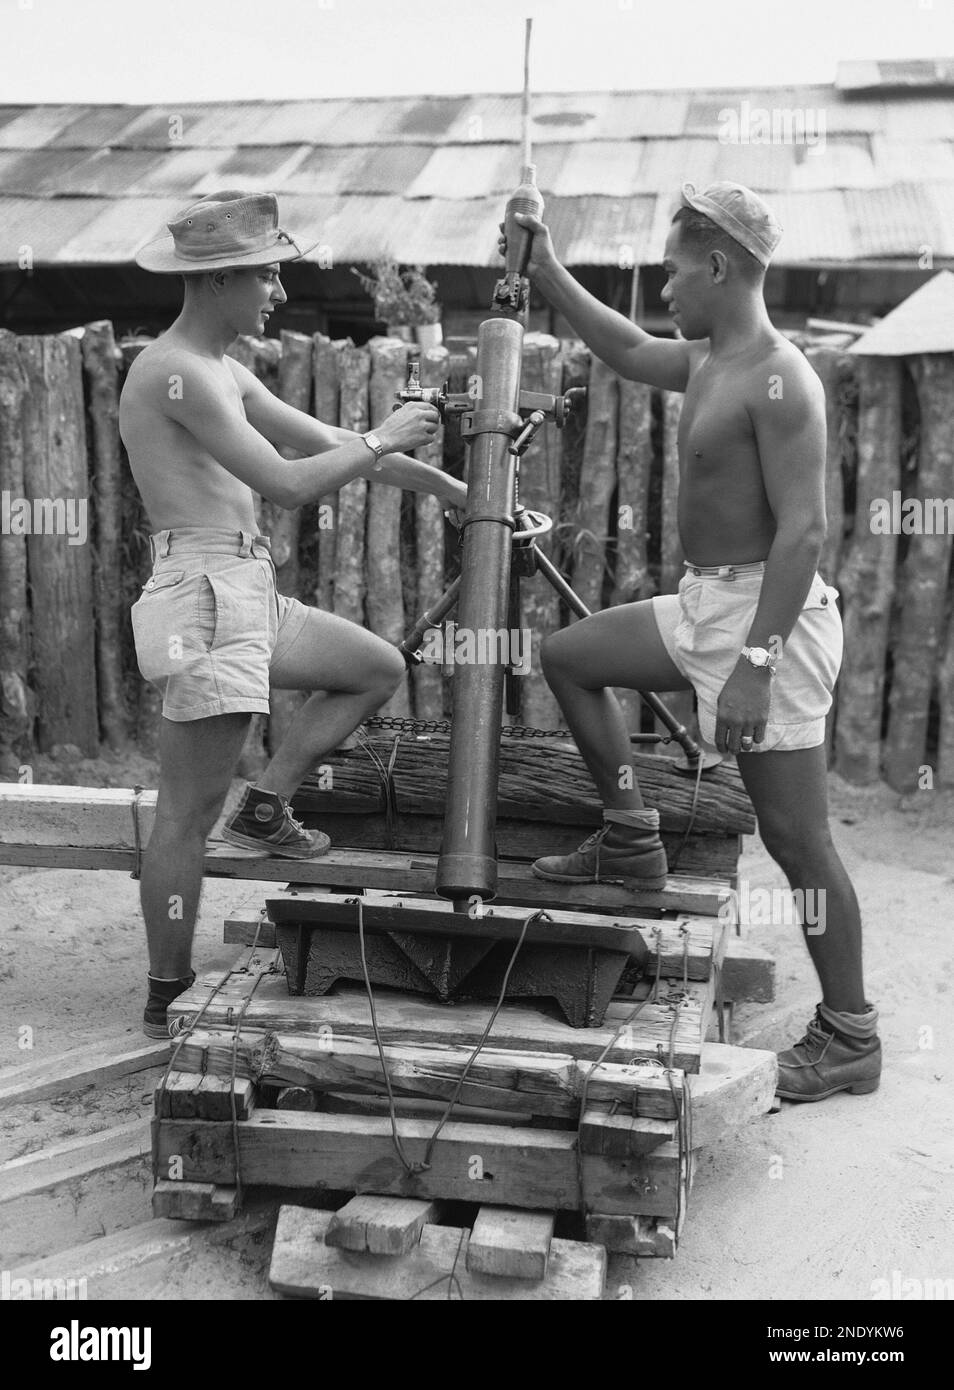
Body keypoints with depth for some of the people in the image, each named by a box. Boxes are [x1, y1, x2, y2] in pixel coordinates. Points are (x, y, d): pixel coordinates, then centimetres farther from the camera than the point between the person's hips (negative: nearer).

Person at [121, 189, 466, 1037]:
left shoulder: (222, 371, 17)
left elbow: (325, 442, 23)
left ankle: (267, 808, 17)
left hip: (247, 595, 10)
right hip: (203, 597, -10)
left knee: (378, 668, 19)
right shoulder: (176, 372, -14)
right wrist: (385, 438, -5)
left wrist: (451, 489, 23)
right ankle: (166, 999, 9)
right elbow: (290, 483, -20)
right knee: (188, 815, -3)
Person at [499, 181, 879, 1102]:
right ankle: (631, 838, 26)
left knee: (794, 838, -3)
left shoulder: (778, 380, -17)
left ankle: (849, 1036, 10)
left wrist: (755, 664, -28)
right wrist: (548, 277, 29)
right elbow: (630, 353, 33)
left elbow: (803, 529, -24)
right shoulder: (705, 361, 11)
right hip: (703, 606, 10)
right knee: (568, 657, 18)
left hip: (767, 613, -10)